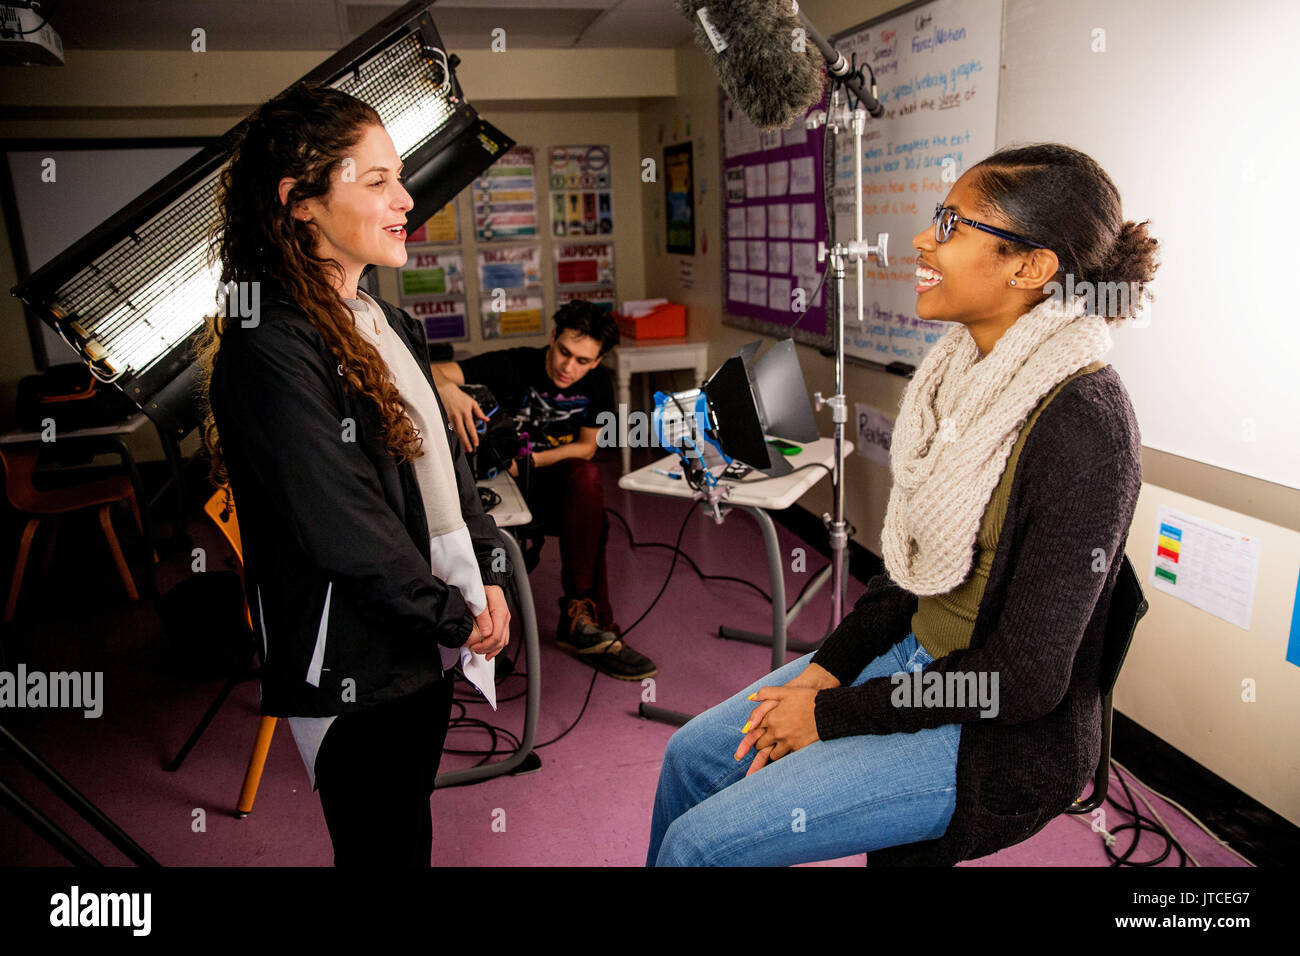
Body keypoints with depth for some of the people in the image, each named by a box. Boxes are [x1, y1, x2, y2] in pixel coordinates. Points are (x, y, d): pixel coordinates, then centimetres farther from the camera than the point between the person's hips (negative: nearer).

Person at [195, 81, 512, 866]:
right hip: (356, 669, -8)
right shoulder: (269, 349, -19)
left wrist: (489, 577, 1)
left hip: (428, 650, 8)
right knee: (380, 848, 11)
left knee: (412, 837, 22)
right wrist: (457, 618, -11)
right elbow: (345, 530, -21)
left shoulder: (391, 326, 9)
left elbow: (447, 458, 12)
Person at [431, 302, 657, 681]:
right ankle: (594, 625, -23)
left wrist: (531, 459, -14)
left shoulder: (597, 385, -1)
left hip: (562, 484, 4)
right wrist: (449, 390, -51)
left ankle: (578, 615, -27)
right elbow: (432, 372, -25)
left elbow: (586, 447, 4)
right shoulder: (514, 366, -15)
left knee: (586, 475, -33)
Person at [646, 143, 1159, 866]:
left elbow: (1026, 679, -23)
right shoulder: (969, 371, 0)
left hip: (1002, 737, -7)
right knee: (694, 755, 8)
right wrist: (826, 669, 0)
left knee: (699, 842, -10)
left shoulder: (1083, 423, -26)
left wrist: (831, 714, -15)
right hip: (913, 655, 8)